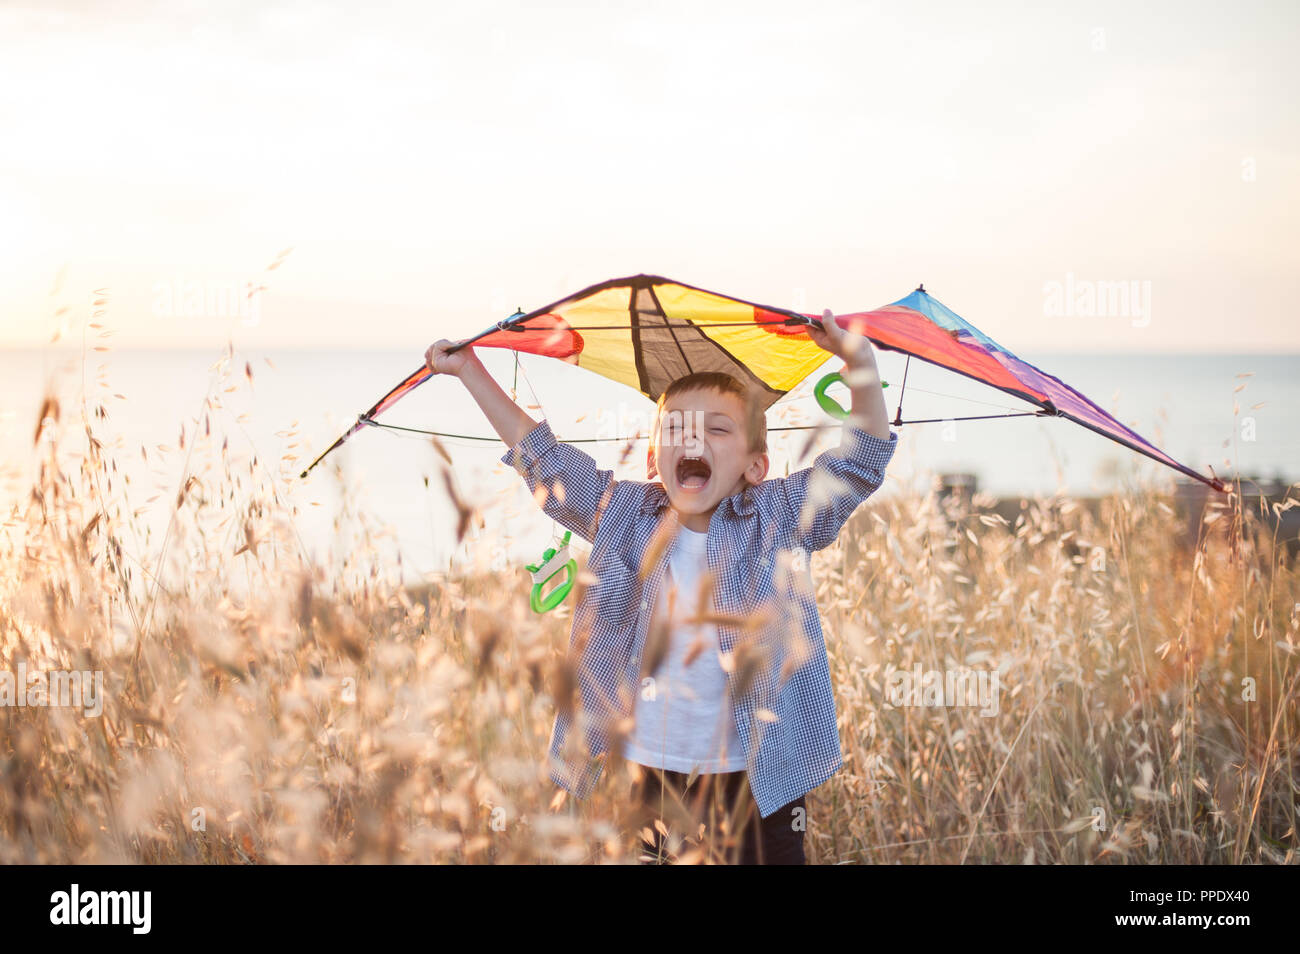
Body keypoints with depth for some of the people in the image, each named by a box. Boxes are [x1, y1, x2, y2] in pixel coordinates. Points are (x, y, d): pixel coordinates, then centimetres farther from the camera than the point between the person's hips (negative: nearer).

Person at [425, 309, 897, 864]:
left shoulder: (780, 516, -1)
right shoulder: (623, 515, 4)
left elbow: (861, 460, -8)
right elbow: (544, 460, 9)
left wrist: (861, 365, -24)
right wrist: (470, 370, 9)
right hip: (651, 767, 2)